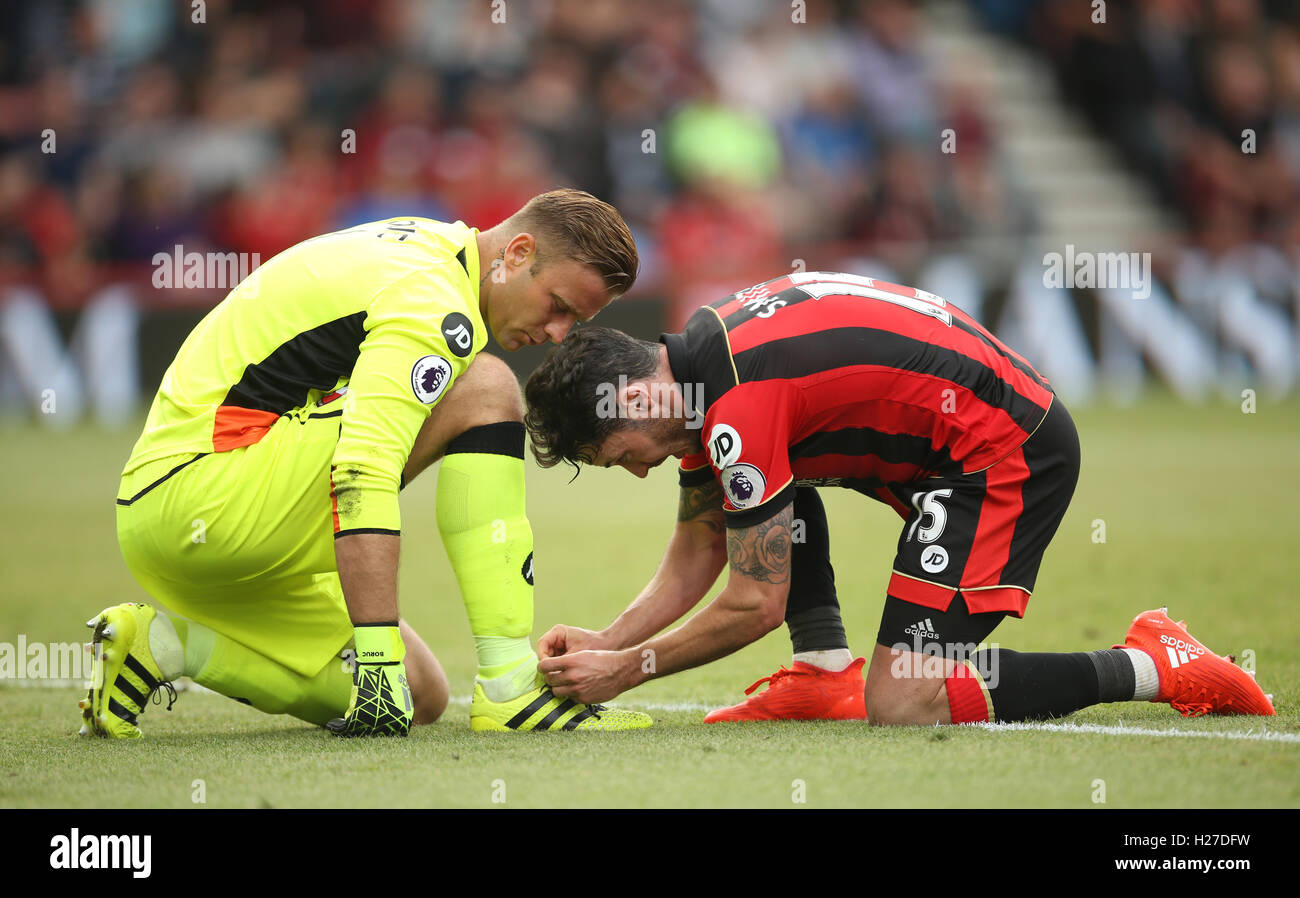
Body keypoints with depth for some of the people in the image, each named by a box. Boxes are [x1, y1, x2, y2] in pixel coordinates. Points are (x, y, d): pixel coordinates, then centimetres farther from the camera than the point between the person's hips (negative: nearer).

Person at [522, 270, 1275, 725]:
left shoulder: (740, 405, -23)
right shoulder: (698, 360, 7)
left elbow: (756, 606, -17)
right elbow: (698, 553, 16)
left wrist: (628, 670, -7)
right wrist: (608, 641, 4)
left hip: (1010, 452, -11)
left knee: (900, 707, -14)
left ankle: (1159, 668, -5)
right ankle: (826, 676, 13)